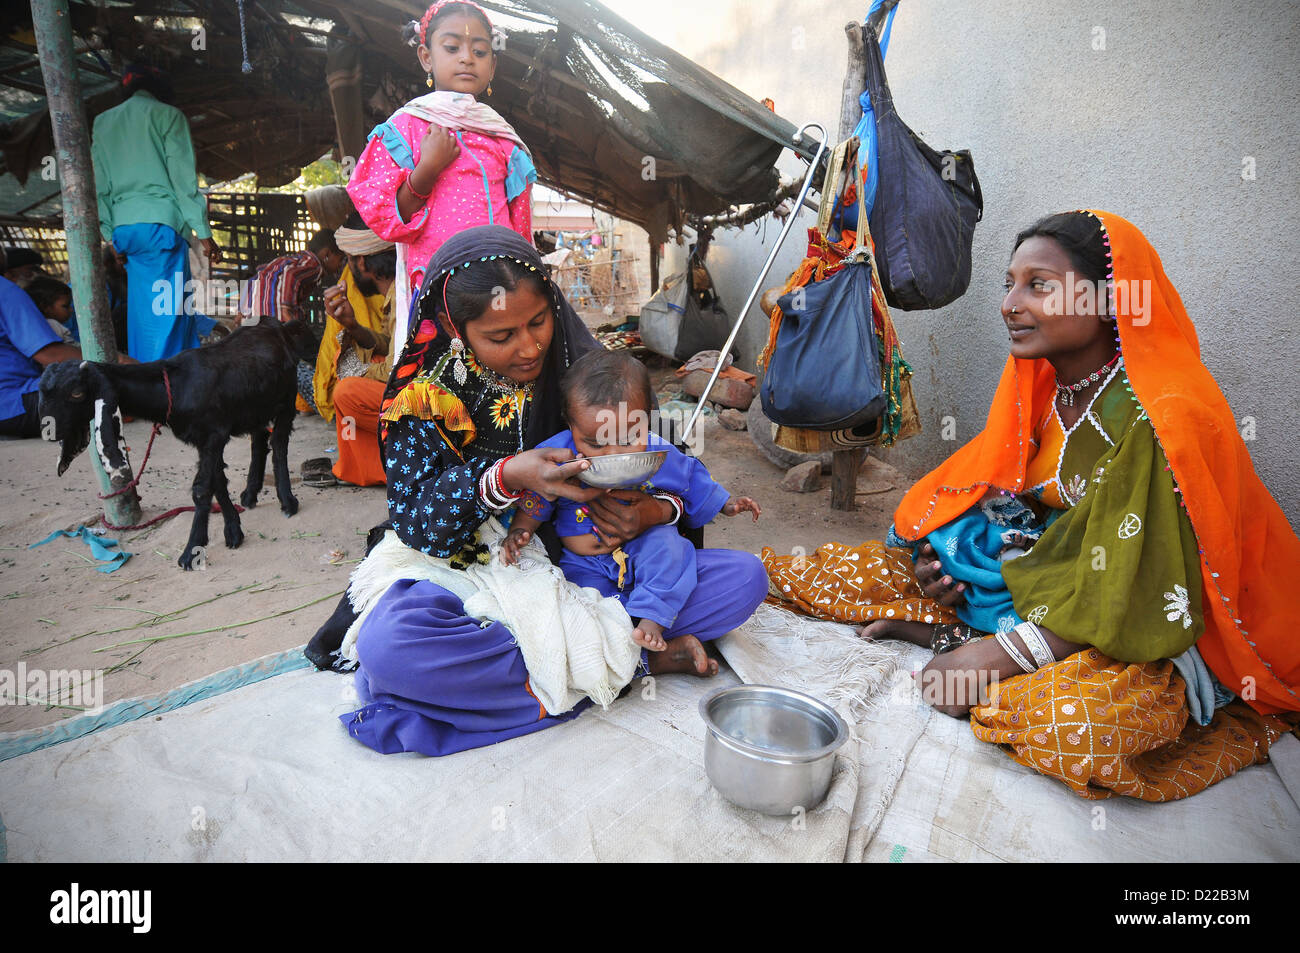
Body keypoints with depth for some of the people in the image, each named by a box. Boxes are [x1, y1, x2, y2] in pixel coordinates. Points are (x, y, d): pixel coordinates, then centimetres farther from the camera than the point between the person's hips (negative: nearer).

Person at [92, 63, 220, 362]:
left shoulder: (102, 122, 21)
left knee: (143, 311, 9)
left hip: (122, 227, 6)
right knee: (165, 312, -7)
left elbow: (100, 185, 16)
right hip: (159, 223, -6)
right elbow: (183, 177, -4)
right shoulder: (167, 114, 5)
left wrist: (110, 234, 17)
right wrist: (204, 233, -5)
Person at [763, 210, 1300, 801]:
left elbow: (1138, 595, -27)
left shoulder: (1163, 419, -26)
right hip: (1055, 576, 7)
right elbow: (1011, 497, 10)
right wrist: (946, 552, -9)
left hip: (1146, 632, -7)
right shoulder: (1044, 385, -1)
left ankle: (950, 633, -16)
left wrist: (995, 656, -28)